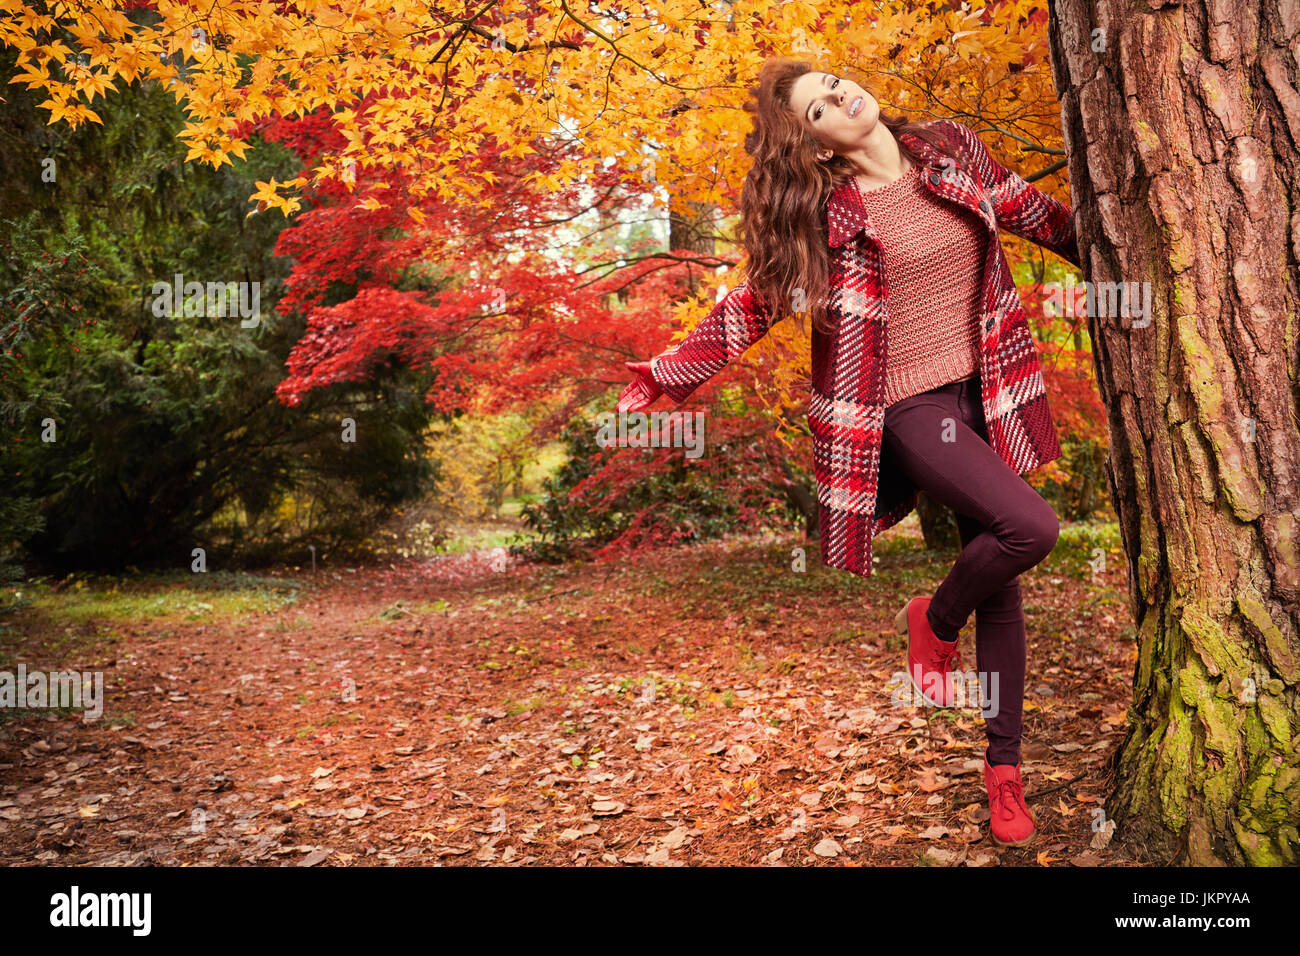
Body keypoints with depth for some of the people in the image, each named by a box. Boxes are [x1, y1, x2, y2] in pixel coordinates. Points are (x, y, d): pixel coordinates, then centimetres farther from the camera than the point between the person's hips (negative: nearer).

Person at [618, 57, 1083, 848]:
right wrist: (662, 378, -10)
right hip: (908, 407, -5)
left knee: (1002, 581, 8)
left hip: (982, 391, 5)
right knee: (1029, 527, -24)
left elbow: (1036, 214, 20)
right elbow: (754, 304, -5)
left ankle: (1004, 768, 22)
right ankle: (936, 621, 9)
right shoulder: (825, 214, -8)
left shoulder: (953, 148, 5)